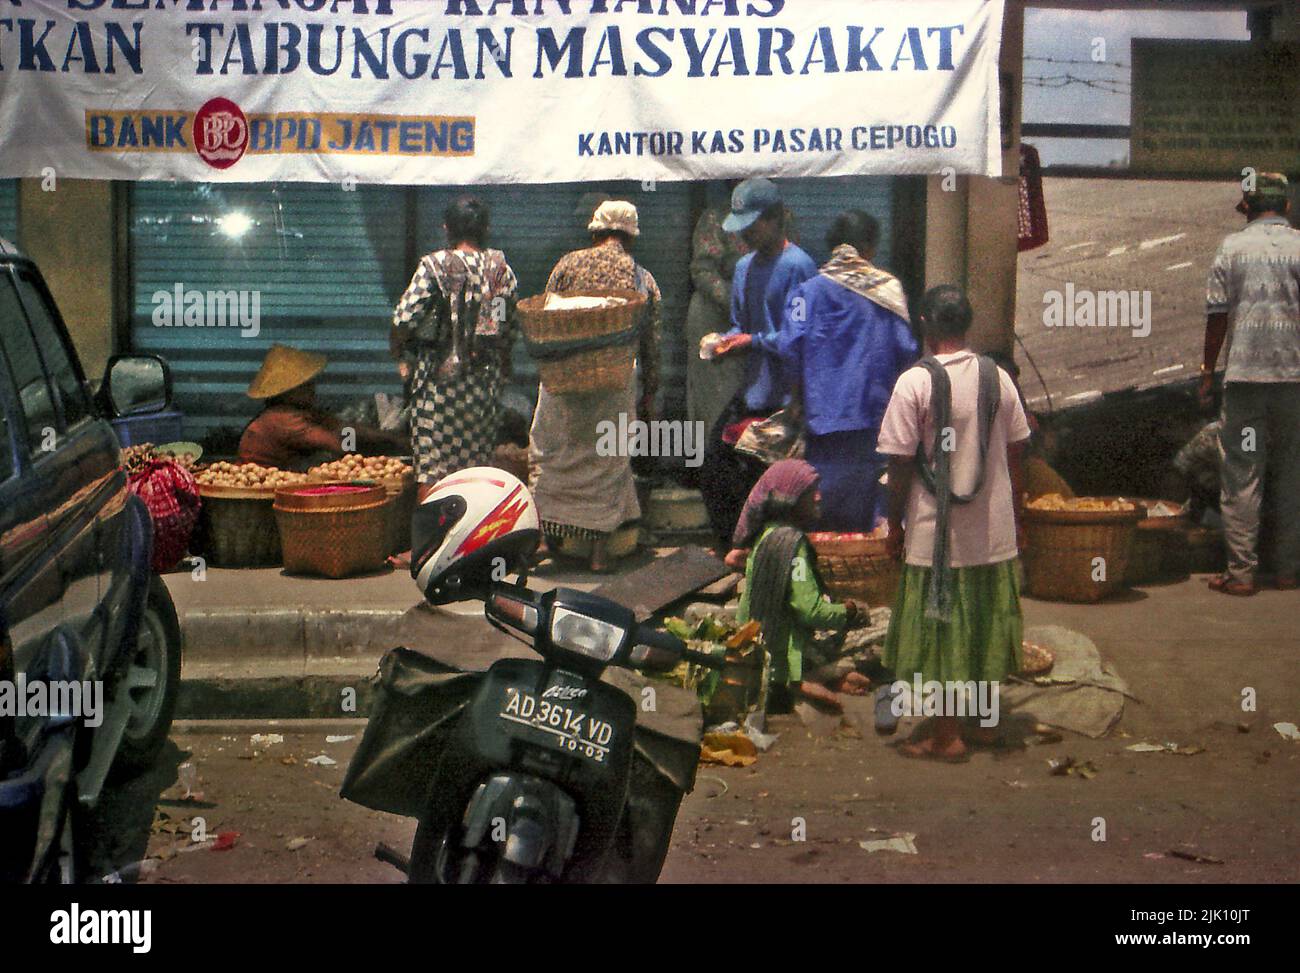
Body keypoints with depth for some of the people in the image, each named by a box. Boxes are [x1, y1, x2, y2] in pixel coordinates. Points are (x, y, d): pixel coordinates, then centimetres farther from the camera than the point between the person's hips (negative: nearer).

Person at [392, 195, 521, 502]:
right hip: (486, 376, 4)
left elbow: (405, 316, -18)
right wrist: (503, 362, 22)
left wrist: (397, 345, 2)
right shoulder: (501, 268, 1)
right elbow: (512, 324, 7)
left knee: (432, 461, 3)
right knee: (478, 460, 14)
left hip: (441, 375, -4)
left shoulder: (434, 265, -11)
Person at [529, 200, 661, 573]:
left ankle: (544, 535, 17)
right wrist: (649, 393, 13)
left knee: (551, 457, 13)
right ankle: (600, 551, 11)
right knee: (608, 462, 8)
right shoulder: (643, 279, 4)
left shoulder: (568, 264, 1)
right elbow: (650, 342, 6)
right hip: (616, 384, 1)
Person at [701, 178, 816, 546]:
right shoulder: (744, 266, 14)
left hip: (783, 396, -9)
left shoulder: (796, 265, -12)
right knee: (713, 461, 13)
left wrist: (753, 341, -17)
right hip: (750, 391, 9)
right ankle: (730, 541, 27)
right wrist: (728, 341, 3)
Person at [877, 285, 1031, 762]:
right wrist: (1015, 516, 16)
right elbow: (1015, 455, 6)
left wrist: (894, 525, -1)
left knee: (940, 632, 5)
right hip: (994, 529, 5)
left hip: (936, 531, -5)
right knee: (984, 623, 18)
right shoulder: (998, 378, 0)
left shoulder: (915, 382, -14)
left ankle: (947, 736, 9)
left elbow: (901, 464, -12)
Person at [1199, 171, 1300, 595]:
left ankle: (1241, 572, 0)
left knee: (1241, 477, 1)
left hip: (1244, 374, -1)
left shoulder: (1233, 246, 1)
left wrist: (1208, 370, 8)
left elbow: (1217, 313, -1)